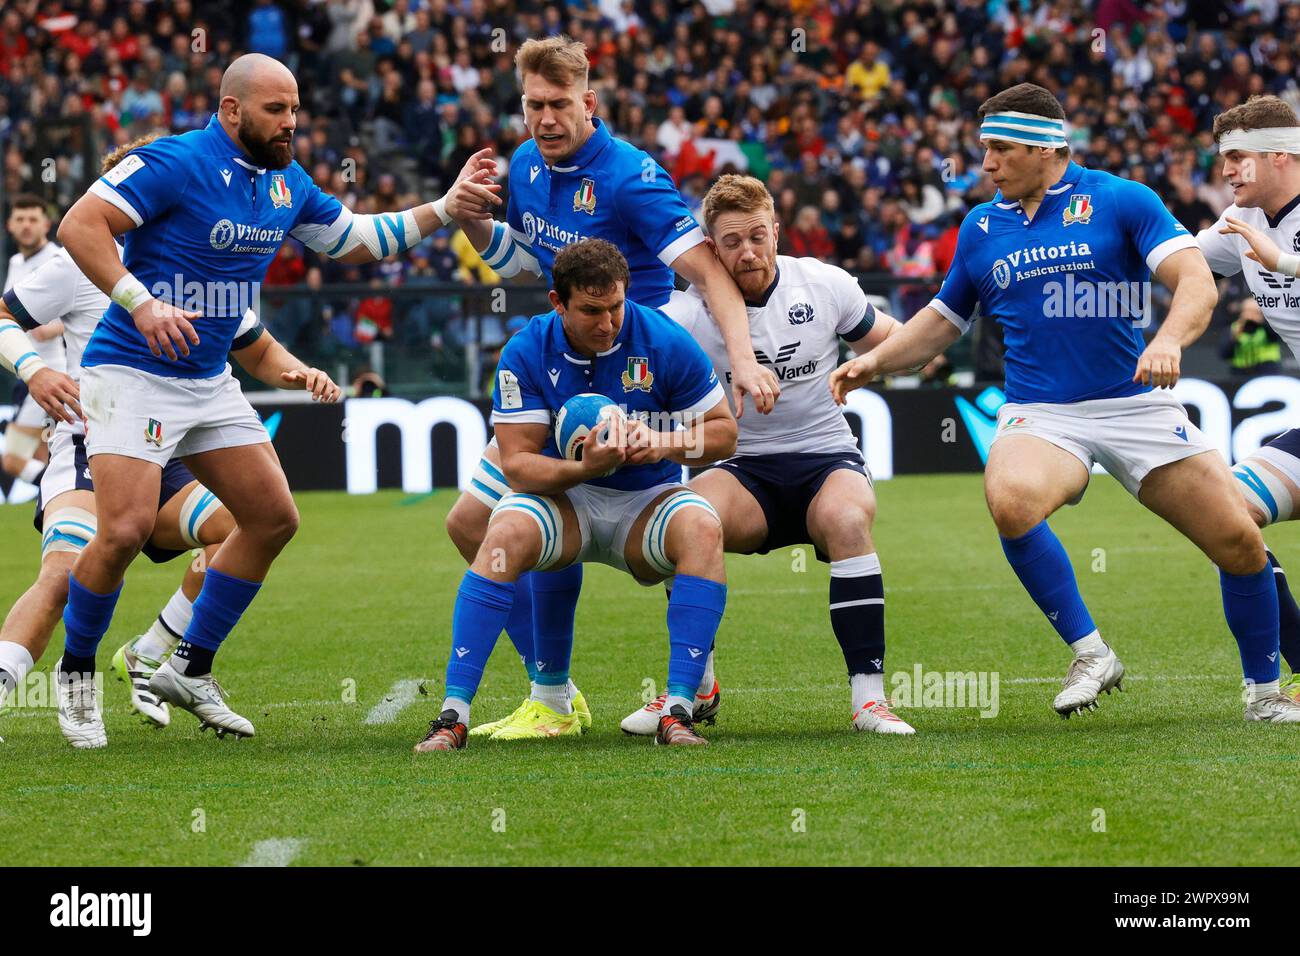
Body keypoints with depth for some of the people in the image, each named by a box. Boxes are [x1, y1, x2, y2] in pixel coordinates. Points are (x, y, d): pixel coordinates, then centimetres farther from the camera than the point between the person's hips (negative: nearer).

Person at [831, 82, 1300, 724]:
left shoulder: (1122, 201, -2)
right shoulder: (982, 227, 11)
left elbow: (1197, 282, -12)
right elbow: (943, 321, 24)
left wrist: (1170, 338, -32)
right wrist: (874, 361, 9)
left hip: (1136, 403, -2)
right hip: (1039, 415, 2)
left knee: (1240, 543, -8)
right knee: (1010, 502, -33)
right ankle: (1089, 654, -17)